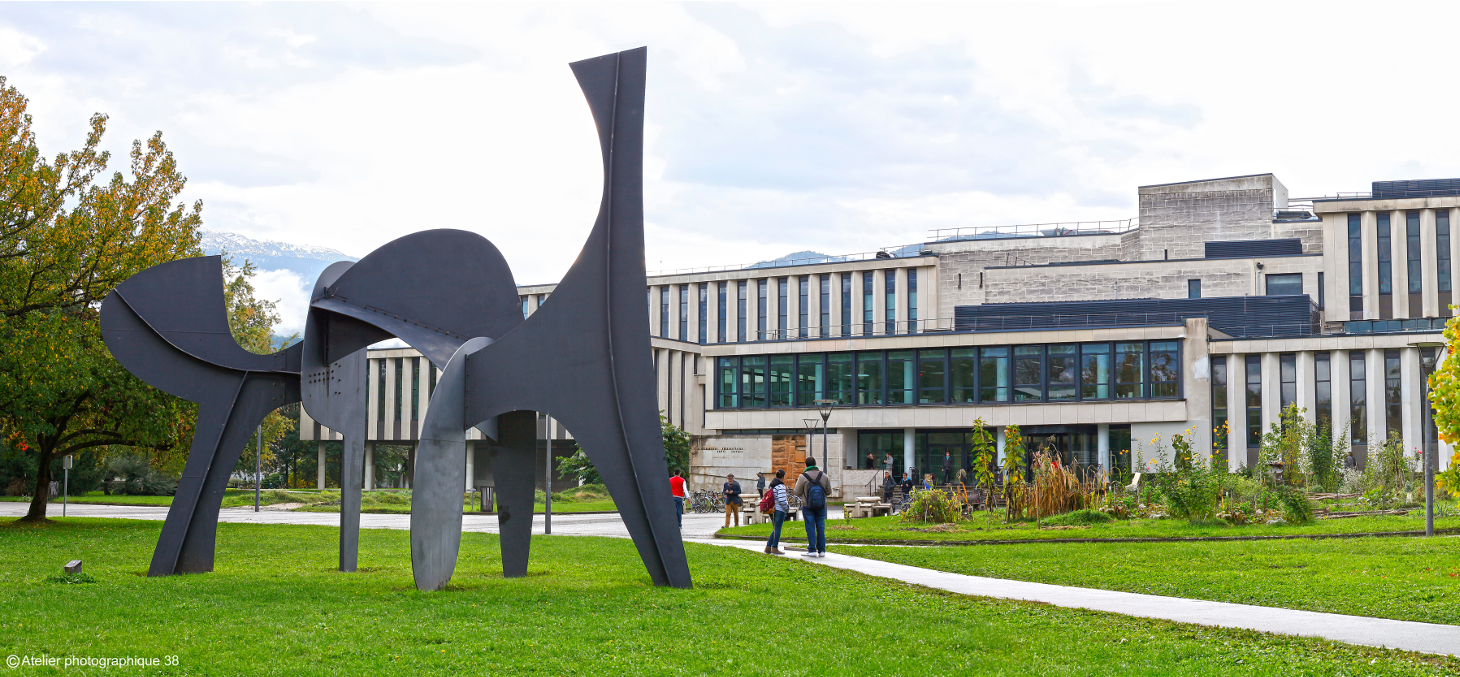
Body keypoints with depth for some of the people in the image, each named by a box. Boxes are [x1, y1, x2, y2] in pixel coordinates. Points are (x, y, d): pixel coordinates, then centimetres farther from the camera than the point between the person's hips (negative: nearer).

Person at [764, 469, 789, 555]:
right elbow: (782, 500, -19)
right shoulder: (781, 486, -13)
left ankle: (768, 547, 13)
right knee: (777, 529, -2)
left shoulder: (772, 485, 14)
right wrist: (787, 509, -6)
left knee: (775, 529, 15)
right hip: (779, 510, -8)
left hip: (772, 510, 8)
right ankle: (775, 548, 1)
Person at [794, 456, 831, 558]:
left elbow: (797, 492, -2)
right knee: (820, 527, 7)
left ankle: (812, 550, -4)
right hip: (821, 506, 3)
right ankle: (821, 550, 7)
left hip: (807, 506, -3)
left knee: (810, 528, 0)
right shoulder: (824, 476, 2)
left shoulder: (803, 477, -8)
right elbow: (828, 492, 8)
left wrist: (797, 484, 17)